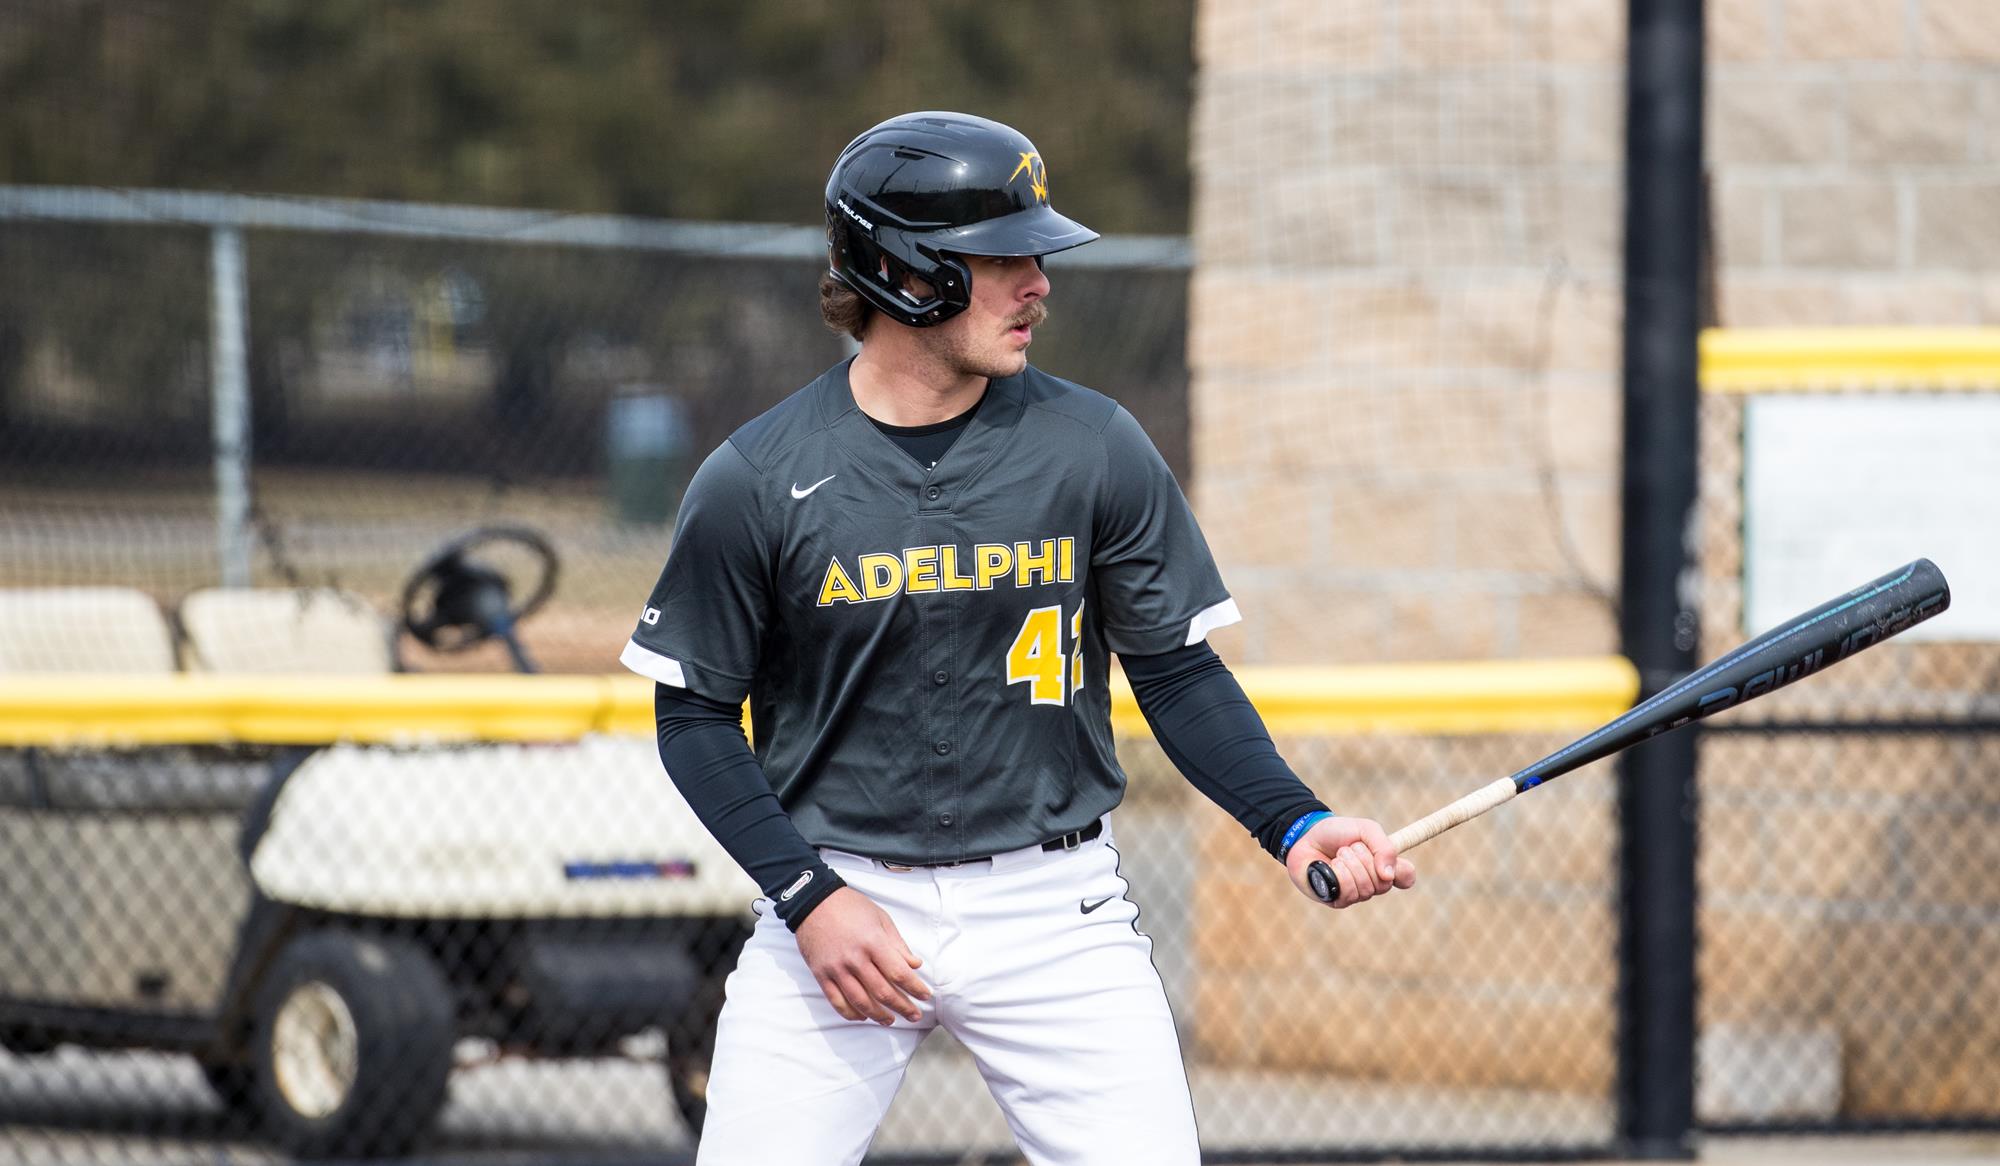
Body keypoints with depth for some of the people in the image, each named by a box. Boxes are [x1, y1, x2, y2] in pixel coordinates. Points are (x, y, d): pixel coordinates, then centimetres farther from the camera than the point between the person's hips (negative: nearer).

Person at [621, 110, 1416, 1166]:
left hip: (1053, 911, 1)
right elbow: (696, 714, 1)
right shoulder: (756, 482, -5)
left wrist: (1291, 823, -12)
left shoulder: (1095, 448, -1)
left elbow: (1177, 673, 4)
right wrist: (808, 896, -11)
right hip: (837, 899, -1)